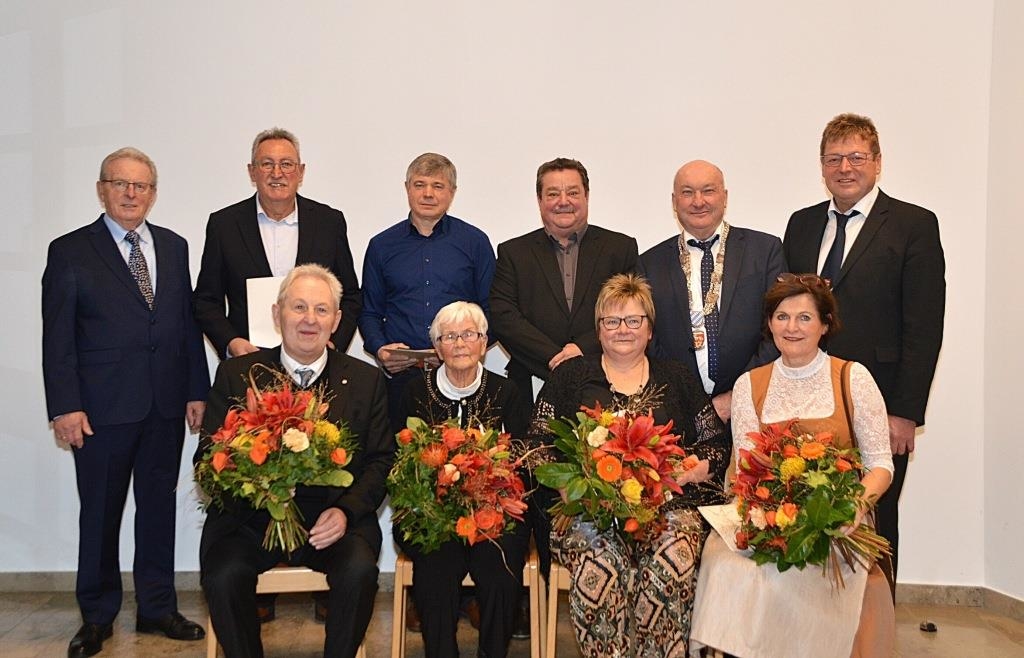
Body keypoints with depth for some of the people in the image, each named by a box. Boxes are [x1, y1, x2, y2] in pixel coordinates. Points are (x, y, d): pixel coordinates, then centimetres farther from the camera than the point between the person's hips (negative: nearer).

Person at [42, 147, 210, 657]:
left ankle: (157, 607, 26)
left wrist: (197, 390, 5)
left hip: (166, 405, 4)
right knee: (100, 512, 8)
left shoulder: (174, 247, 10)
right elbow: (57, 338, -5)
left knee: (159, 506, 12)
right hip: (102, 406, -3)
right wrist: (65, 406, -11)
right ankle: (97, 616, 24)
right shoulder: (70, 252, -2)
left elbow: (187, 323, 10)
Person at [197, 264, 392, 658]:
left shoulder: (366, 380, 6)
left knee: (359, 571, -28)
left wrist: (345, 511, -13)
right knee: (223, 575, -27)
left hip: (333, 518, 0)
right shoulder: (236, 375, 5)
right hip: (250, 518, 0)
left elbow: (381, 461, 5)